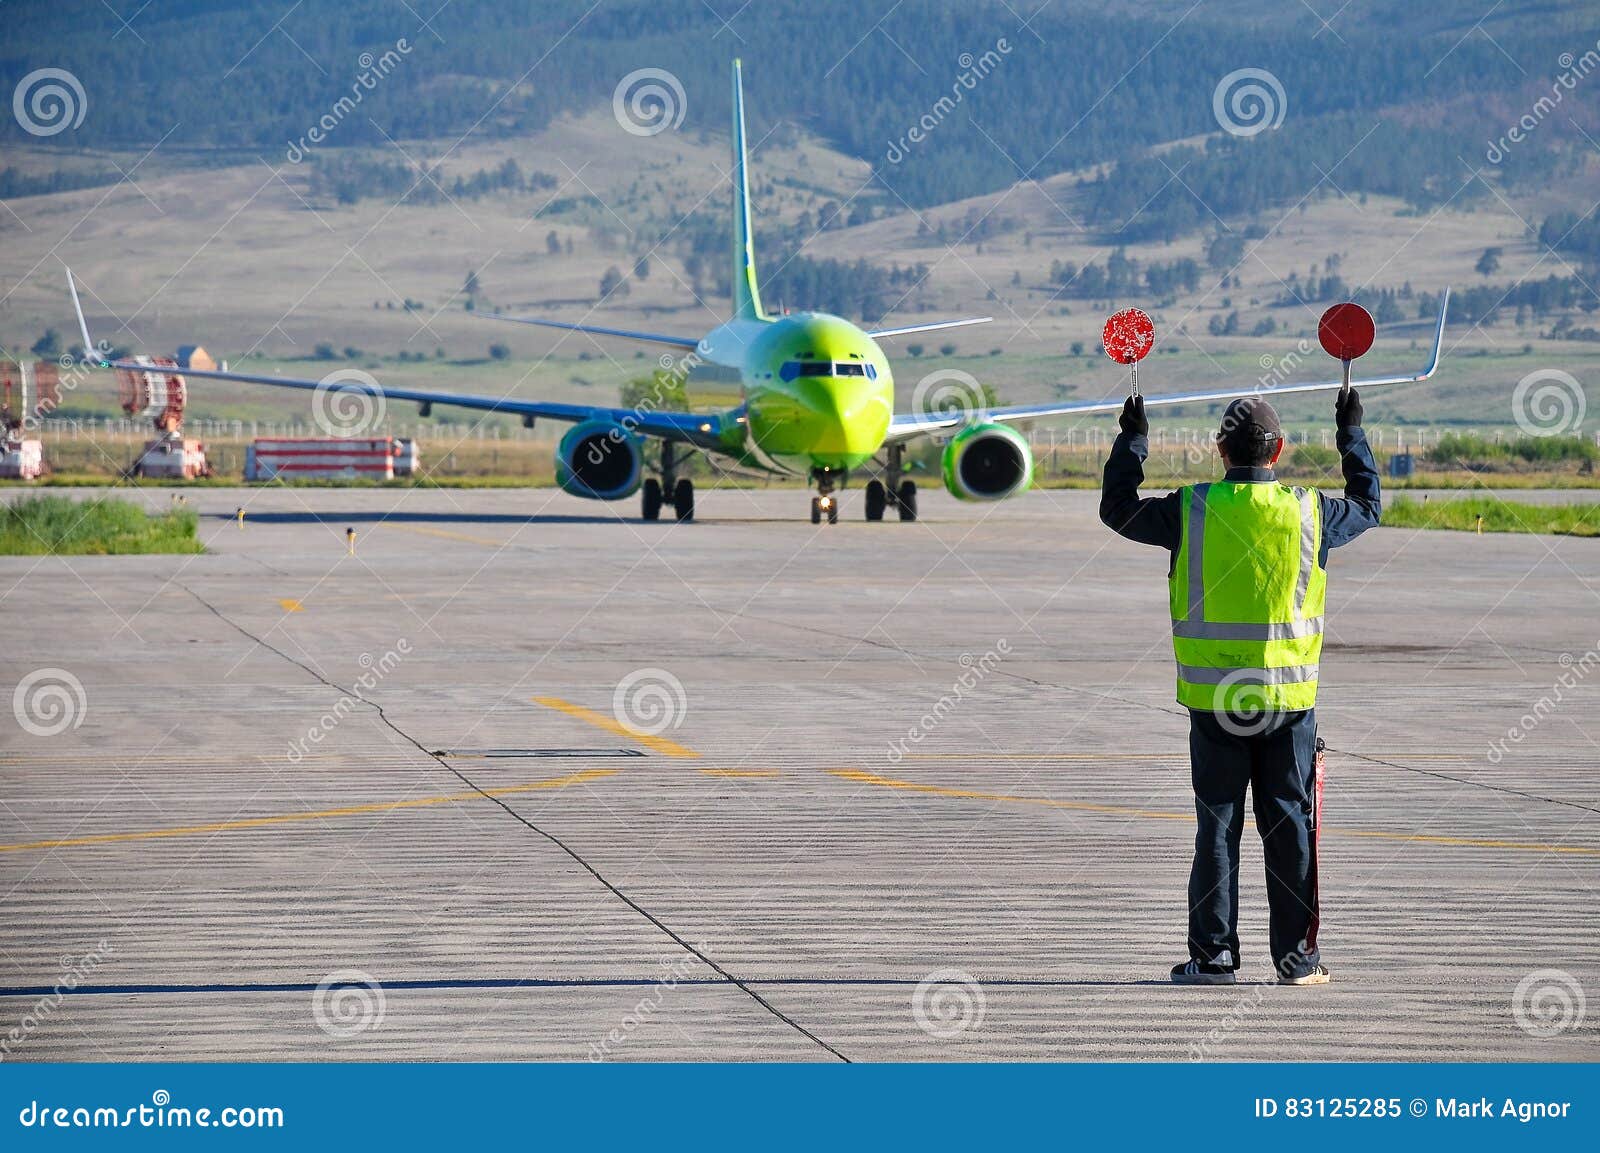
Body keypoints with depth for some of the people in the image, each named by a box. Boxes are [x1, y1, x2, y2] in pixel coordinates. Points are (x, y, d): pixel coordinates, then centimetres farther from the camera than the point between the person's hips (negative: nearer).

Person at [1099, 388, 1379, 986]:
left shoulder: (1191, 510, -6)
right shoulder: (1308, 511, -3)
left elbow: (1117, 508, 11)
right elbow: (1368, 506, 19)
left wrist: (1132, 438, 22)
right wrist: (1352, 433, 29)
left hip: (1213, 698, -1)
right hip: (1290, 699, 1)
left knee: (1217, 826, 5)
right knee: (1290, 825, 7)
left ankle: (1214, 955, 6)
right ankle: (1297, 957, 10)